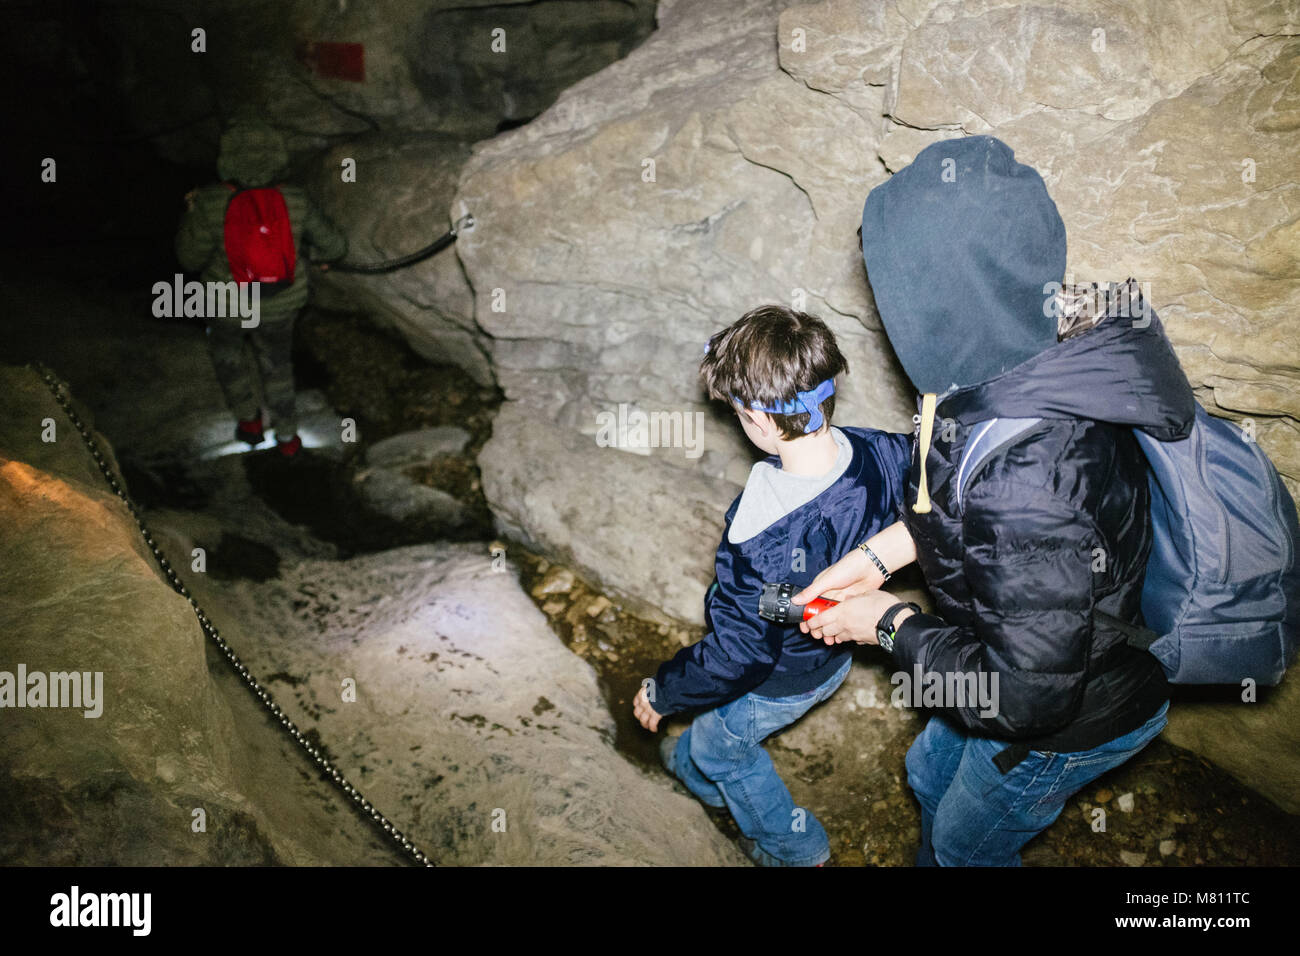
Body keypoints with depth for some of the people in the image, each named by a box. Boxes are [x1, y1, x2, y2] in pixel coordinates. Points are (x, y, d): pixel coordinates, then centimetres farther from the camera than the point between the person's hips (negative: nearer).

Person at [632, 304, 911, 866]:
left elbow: (737, 655, -31)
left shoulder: (762, 540, -43)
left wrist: (662, 693, -14)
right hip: (837, 655, 7)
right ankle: (699, 774, 67)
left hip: (775, 684, -7)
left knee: (720, 745, 28)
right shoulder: (880, 454, -26)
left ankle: (795, 848, 50)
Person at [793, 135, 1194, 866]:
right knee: (932, 774, 33)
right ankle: (933, 861, 61)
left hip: (1065, 727, -8)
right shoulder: (1029, 375, -18)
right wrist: (879, 557, -3)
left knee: (966, 845, 22)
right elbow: (951, 504, 4)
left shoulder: (1024, 482, -45)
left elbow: (1024, 695, -34)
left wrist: (890, 625, -21)